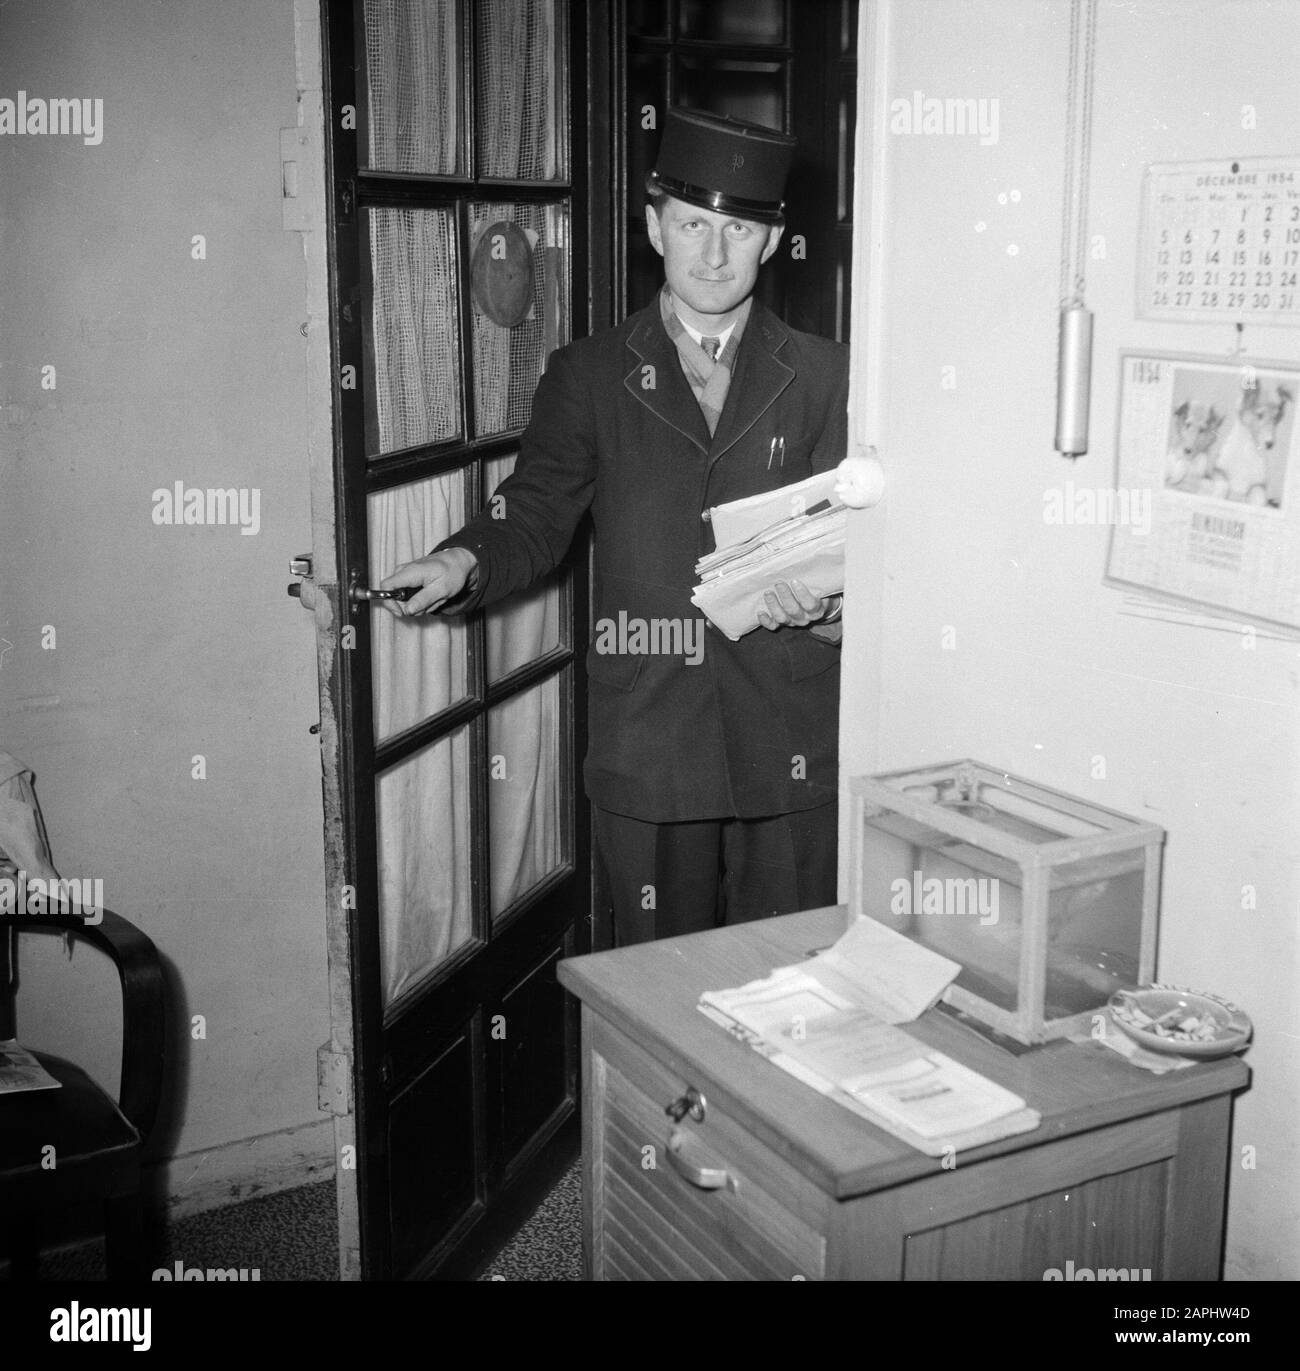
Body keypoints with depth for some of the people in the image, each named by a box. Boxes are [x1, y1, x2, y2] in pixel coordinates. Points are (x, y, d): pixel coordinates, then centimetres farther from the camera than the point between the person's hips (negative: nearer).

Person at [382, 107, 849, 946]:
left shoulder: (826, 379, 7)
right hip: (647, 744, 0)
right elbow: (534, 516, 3)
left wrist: (824, 600, -19)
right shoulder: (591, 376, 7)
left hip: (793, 755, 0)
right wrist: (463, 565, -18)